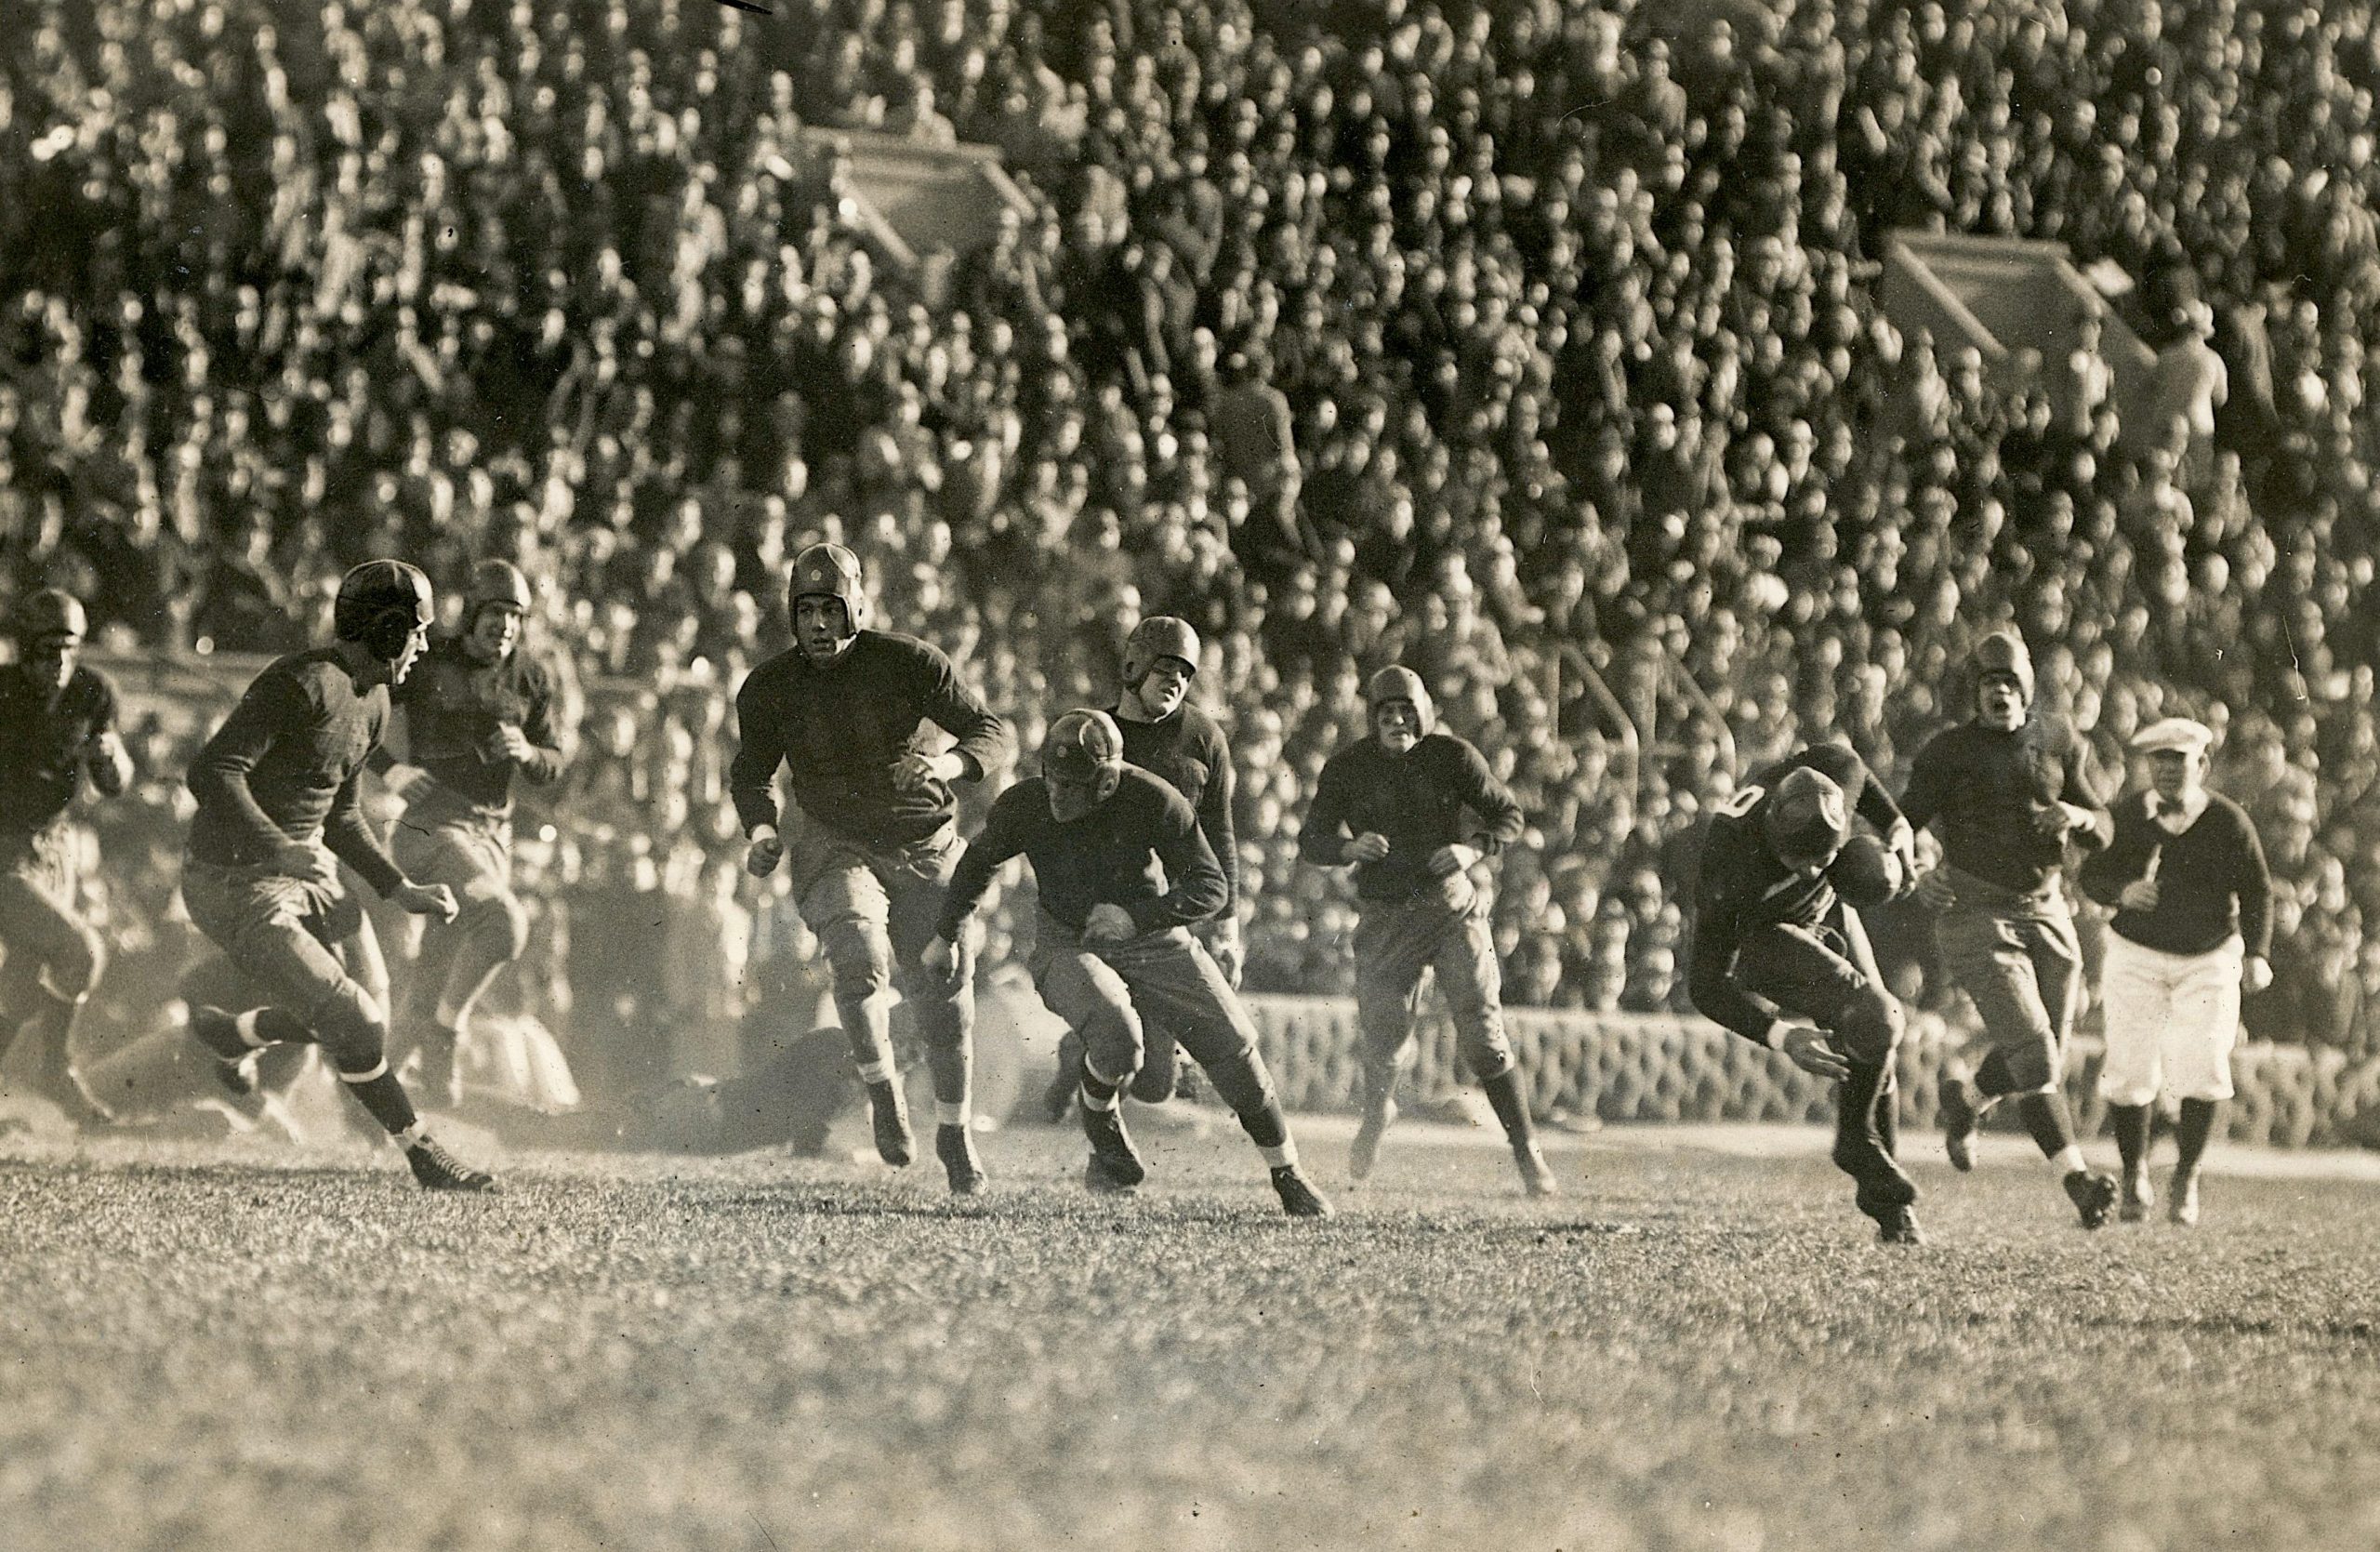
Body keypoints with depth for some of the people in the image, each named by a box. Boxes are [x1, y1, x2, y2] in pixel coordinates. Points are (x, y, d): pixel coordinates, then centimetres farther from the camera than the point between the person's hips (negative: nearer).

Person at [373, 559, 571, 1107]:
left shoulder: (532, 679, 6)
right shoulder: (427, 664, -7)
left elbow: (555, 764, 11)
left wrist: (526, 753, -12)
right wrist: (388, 769, -16)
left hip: (491, 831, 5)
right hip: (432, 828, -5)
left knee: (441, 965, 12)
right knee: (503, 919, -25)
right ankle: (445, 1027, -6)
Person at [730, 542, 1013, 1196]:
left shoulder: (908, 662, -11)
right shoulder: (769, 688, -4)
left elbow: (993, 732, -7)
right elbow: (751, 773, 12)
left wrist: (948, 764, -28)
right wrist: (761, 828, -9)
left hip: (924, 845, 0)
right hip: (836, 846, 0)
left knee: (943, 990, 0)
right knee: (861, 958, -27)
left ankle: (954, 1131, 20)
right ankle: (881, 1088, -3)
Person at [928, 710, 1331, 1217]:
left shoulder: (1155, 803, -21)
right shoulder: (1023, 805, -16)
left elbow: (1211, 887, -14)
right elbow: (978, 863, 7)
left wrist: (1133, 916, -28)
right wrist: (947, 935, 18)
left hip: (1153, 940, 1)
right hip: (1068, 947, -1)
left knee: (1233, 1042, -7)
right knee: (1116, 1032, -32)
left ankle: (1287, 1176, 10)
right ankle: (1103, 1130, 0)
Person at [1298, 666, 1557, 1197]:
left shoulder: (1453, 758, -5)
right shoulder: (1347, 768, -4)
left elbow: (1508, 815, 4)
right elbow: (1310, 841, -1)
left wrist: (1474, 848, -16)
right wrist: (1349, 848, -23)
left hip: (1452, 908, -1)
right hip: (1384, 919, 1)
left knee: (1483, 1036, -9)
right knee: (1385, 1044, 1)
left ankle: (1526, 1150, 0)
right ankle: (1376, 1114, 36)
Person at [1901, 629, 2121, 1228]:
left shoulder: (2056, 742, 7)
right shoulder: (1950, 751, -5)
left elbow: (2102, 834, 10)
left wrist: (2075, 816, -12)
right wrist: (1915, 876, -24)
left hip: (2046, 914, 5)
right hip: (1975, 916, -5)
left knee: (2045, 1062, 9)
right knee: (2033, 1055, -16)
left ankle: (1966, 1096, 39)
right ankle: (2077, 1178, -12)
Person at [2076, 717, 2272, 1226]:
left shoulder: (2228, 822, -12)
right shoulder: (2128, 817, -10)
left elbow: (2256, 892, -4)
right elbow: (2090, 875, -2)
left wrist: (2256, 954, -16)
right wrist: (2121, 892, -24)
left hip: (2210, 960, 0)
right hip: (2137, 955, 0)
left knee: (2203, 1069, -12)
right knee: (2129, 1071, -6)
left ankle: (2186, 1177, 9)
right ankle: (2134, 1178, 16)